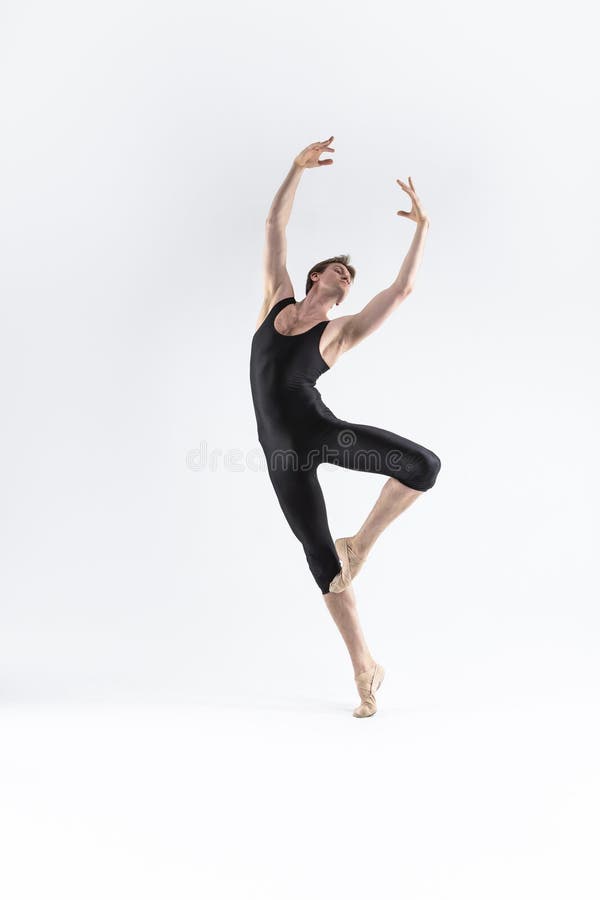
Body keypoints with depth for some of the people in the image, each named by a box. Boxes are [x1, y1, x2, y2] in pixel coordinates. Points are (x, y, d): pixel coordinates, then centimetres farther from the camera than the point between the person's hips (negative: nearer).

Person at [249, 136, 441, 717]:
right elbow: (274, 225, 13)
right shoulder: (278, 299, 14)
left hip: (322, 429, 0)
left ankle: (360, 543, -1)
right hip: (282, 450, 0)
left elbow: (403, 288, 4)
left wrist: (422, 227, 8)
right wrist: (299, 166, 10)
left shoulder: (342, 331, 9)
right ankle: (365, 669, 12)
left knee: (423, 465, -23)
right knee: (321, 558, 0)